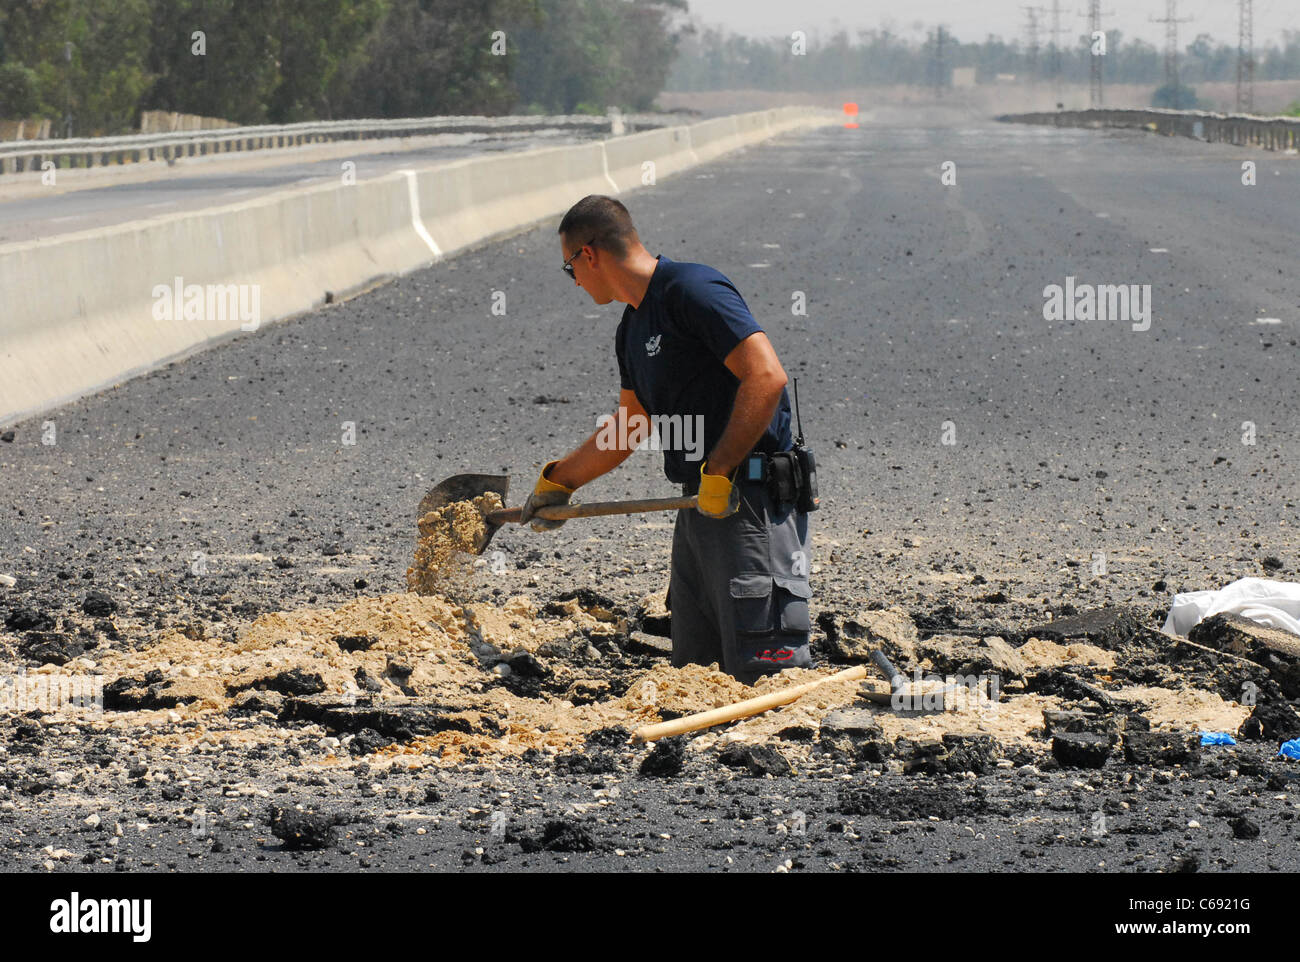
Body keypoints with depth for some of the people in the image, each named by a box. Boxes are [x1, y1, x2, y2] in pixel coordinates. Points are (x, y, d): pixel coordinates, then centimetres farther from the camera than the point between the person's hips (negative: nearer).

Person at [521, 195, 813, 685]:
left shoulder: (693, 290, -12)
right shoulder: (632, 328, 18)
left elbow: (766, 376, -22)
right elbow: (629, 425, 32)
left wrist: (719, 470, -21)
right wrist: (557, 480, 36)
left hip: (751, 502, -10)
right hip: (700, 506, 10)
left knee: (766, 672, -14)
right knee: (695, 668, 8)